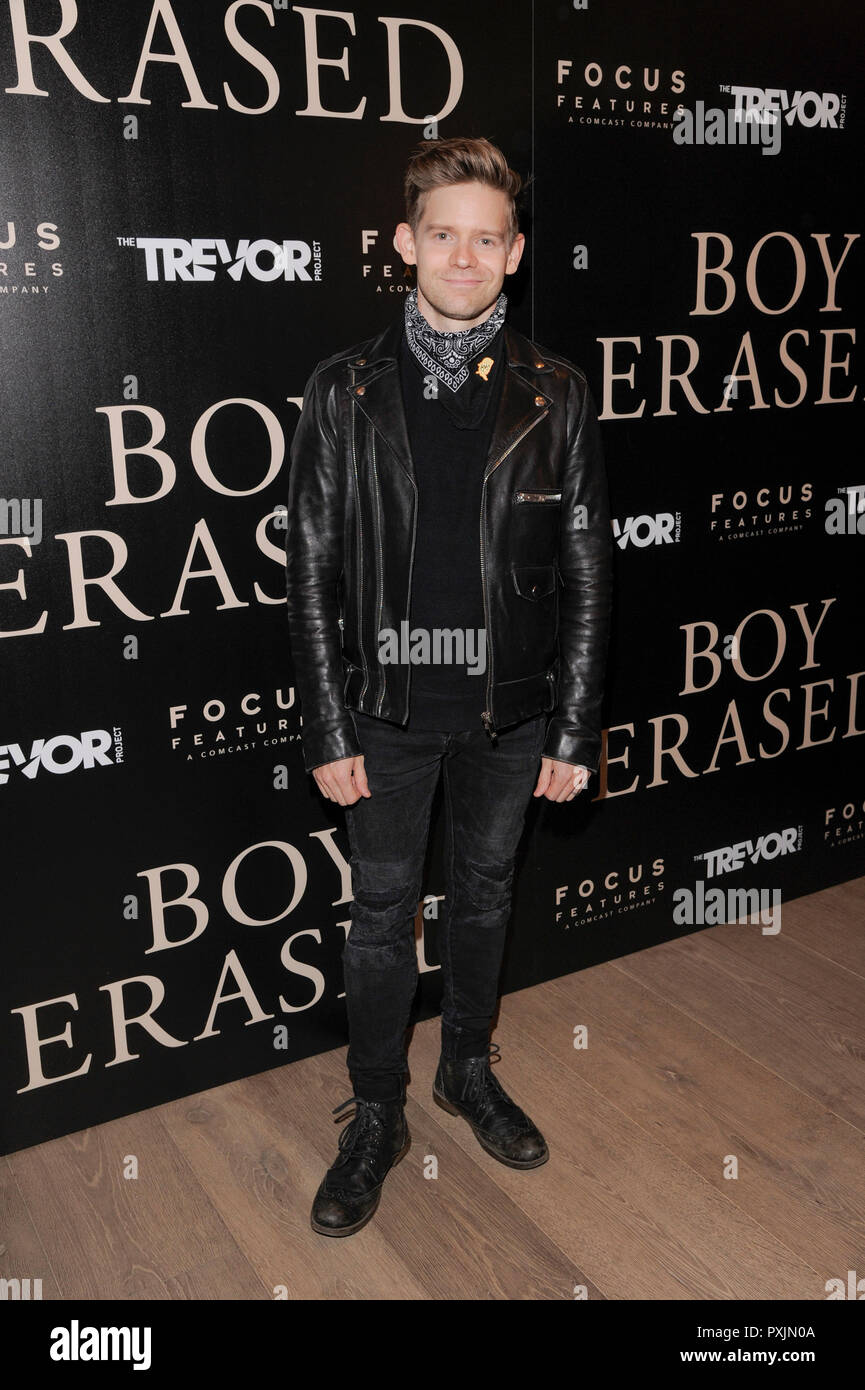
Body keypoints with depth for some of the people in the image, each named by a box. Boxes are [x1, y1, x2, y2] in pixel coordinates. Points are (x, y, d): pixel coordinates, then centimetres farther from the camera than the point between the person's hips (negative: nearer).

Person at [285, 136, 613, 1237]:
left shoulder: (556, 396, -2)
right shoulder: (345, 390, -5)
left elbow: (585, 575, -1)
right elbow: (311, 570, -4)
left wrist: (574, 731, -4)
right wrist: (329, 731, -8)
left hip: (508, 710, 1)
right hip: (388, 709, -1)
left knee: (484, 894, 19)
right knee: (381, 914, 11)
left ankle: (468, 1070, 43)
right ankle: (376, 1117, 32)